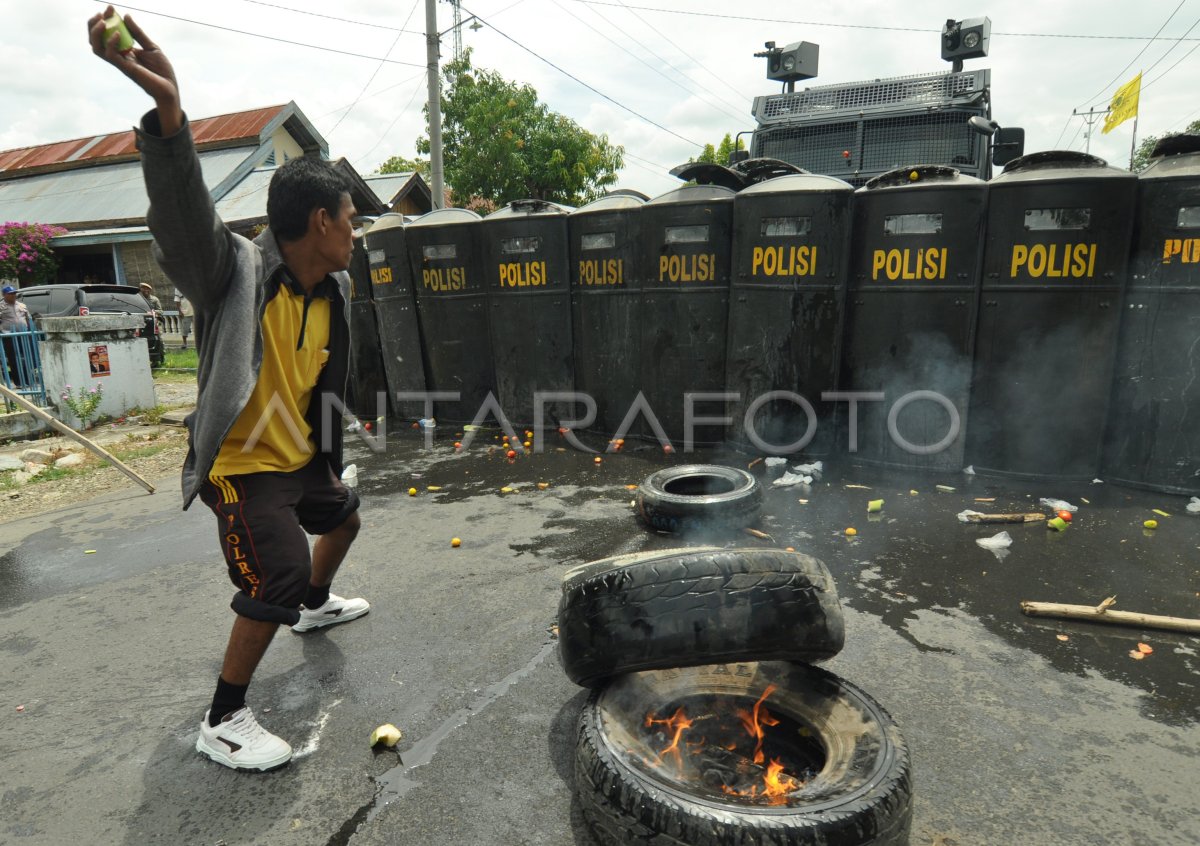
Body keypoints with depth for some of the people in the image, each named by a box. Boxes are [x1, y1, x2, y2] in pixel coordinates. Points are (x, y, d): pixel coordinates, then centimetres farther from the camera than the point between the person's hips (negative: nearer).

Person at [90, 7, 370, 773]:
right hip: (240, 463, -8)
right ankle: (222, 722, 3)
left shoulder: (333, 288, -2)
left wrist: (330, 460, 13)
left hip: (299, 455, 8)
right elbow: (185, 215, -44)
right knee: (277, 578, -17)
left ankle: (316, 605, 57)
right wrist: (168, 107, -59)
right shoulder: (236, 271, -23)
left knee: (343, 516, 27)